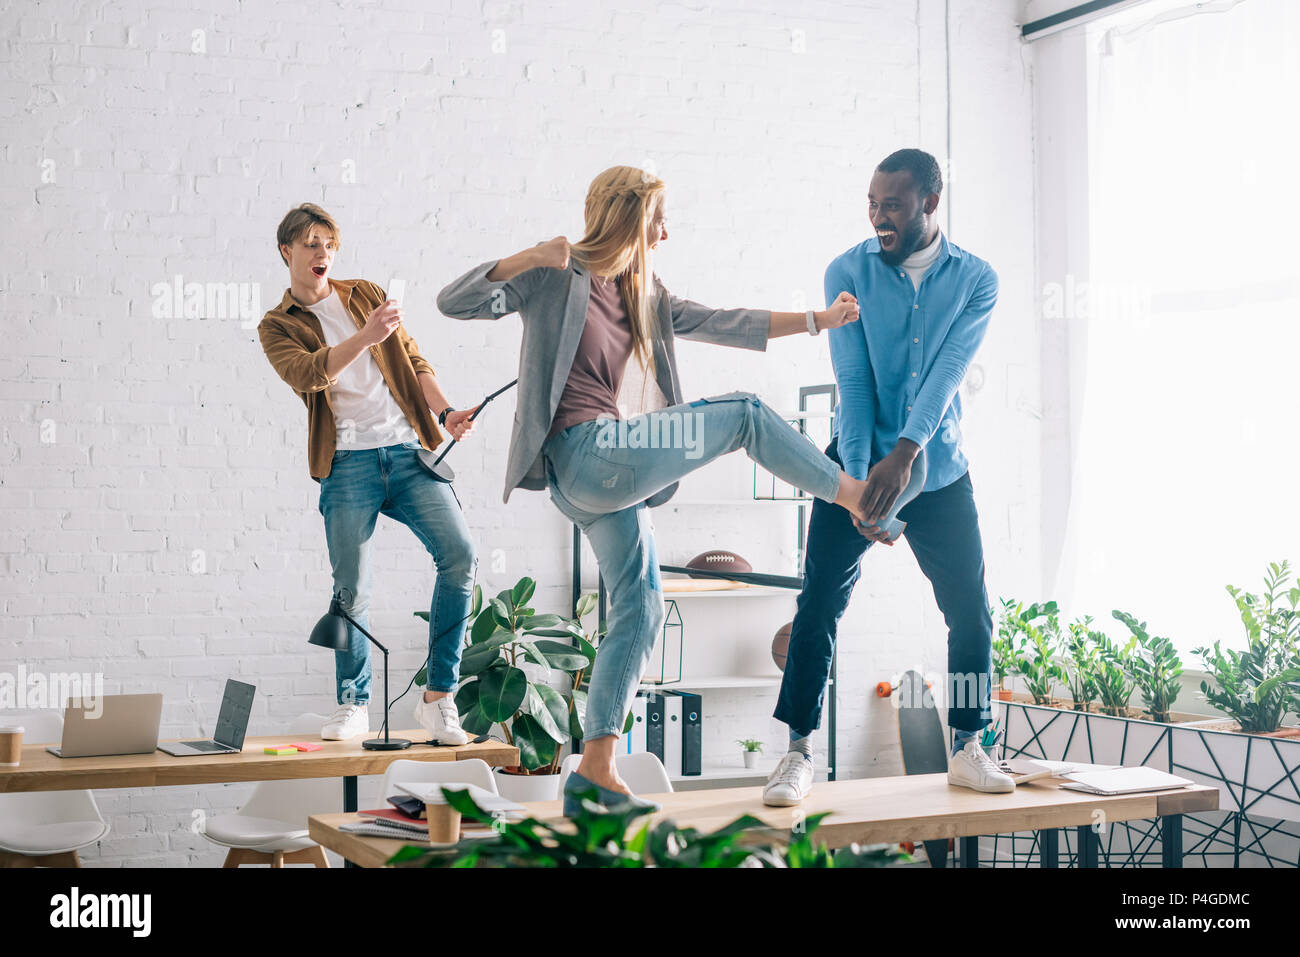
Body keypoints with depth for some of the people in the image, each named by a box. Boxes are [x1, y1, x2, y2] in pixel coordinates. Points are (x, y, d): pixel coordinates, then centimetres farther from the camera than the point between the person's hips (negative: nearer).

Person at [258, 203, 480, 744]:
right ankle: (353, 705, 17)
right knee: (350, 589, -2)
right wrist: (365, 337, -27)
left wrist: (444, 411, 1)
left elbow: (412, 359, 17)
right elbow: (307, 374, -13)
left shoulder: (366, 294, 19)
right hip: (348, 462, -2)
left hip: (408, 451, 2)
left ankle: (439, 697, -4)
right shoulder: (277, 327, 8)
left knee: (460, 556, -13)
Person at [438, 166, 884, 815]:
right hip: (582, 451, -9)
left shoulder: (641, 295, 19)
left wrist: (817, 320, 16)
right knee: (744, 414, -6)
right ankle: (853, 495, 12)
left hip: (607, 474, 9)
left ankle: (594, 775, 9)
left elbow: (720, 324, 19)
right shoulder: (557, 278, -5)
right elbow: (454, 302, -11)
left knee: (640, 609, 7)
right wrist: (526, 260, -25)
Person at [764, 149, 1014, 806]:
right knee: (819, 607, -6)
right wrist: (861, 479, -22)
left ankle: (966, 750, 19)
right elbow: (853, 381, -12)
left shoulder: (976, 280, -5)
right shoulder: (848, 273, -7)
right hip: (858, 463, -1)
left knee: (971, 613, 3)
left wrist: (903, 456, -33)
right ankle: (799, 753, 2)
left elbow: (946, 374, -18)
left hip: (938, 471, 1)